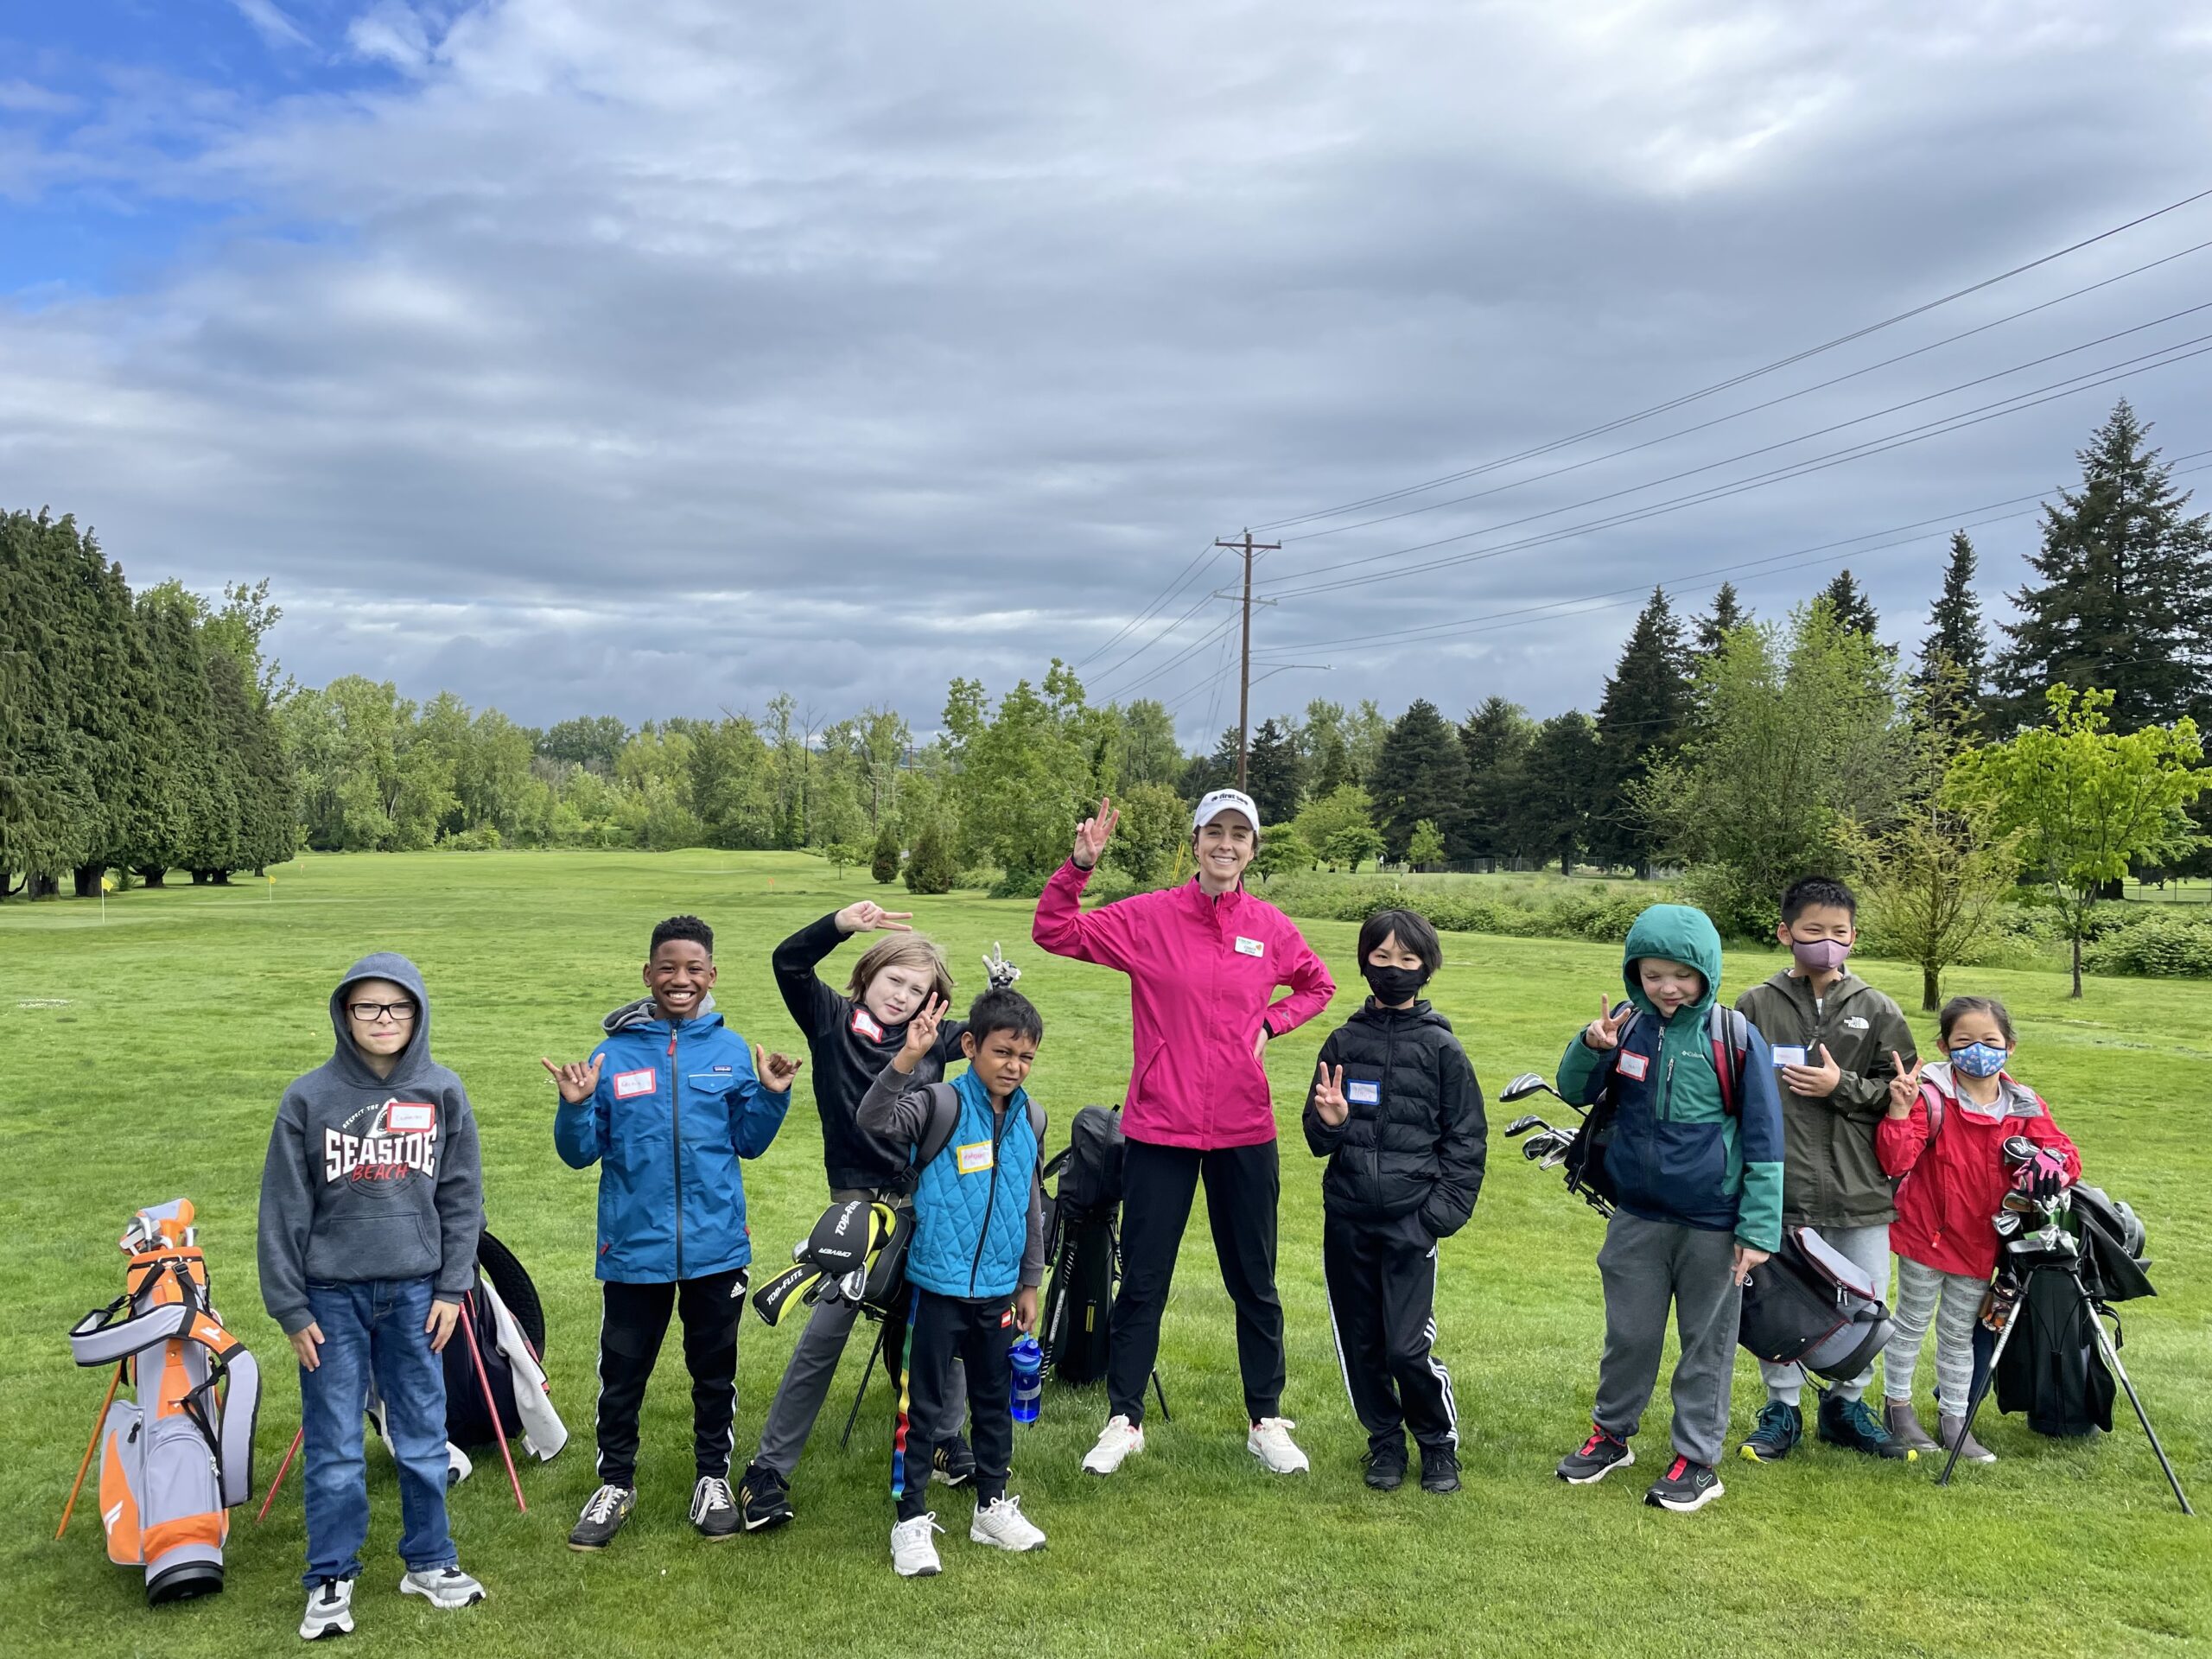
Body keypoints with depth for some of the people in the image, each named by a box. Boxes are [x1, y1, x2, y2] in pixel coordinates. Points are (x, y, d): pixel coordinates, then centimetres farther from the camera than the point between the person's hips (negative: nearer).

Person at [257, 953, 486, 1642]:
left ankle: (429, 1561, 25)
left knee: (424, 1436, 10)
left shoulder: (443, 1093, 0)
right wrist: (290, 1308, -2)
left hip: (415, 1292, 2)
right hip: (332, 1295, -1)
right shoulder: (310, 1098, -4)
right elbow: (283, 1209, -2)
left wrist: (453, 1287, 1)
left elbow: (461, 1197, 5)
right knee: (334, 1446, 5)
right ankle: (331, 1580, 19)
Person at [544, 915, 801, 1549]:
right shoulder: (613, 1054, -4)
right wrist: (576, 1107, -20)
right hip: (633, 1246, -1)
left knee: (714, 1369, 15)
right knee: (622, 1372, 11)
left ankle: (713, 1478, 34)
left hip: (716, 1246, 1)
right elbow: (580, 1153, -2)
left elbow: (749, 1142, 4)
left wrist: (772, 1095, -11)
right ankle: (616, 1483, 31)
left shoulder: (731, 1051, 0)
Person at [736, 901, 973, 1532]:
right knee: (825, 1330, -7)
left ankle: (946, 1442, 28)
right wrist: (841, 924, -30)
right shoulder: (830, 1019, -2)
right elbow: (787, 962, -15)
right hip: (859, 1200, -3)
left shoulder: (933, 1038, 4)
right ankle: (768, 1468, 2)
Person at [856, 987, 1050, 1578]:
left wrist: (1029, 1283, 16)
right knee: (922, 1402, 4)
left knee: (995, 1399, 17)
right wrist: (907, 1058, -45)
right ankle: (911, 1518, 16)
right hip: (938, 1285, -5)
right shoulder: (942, 1105, -13)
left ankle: (994, 1506, 32)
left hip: (997, 1290, 5)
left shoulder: (1030, 1119, 5)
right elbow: (874, 1121, -32)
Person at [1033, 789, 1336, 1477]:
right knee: (1142, 1282, 7)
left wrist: (1271, 1022, 2)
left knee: (1254, 1282, 13)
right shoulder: (1149, 917, -5)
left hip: (1245, 1132, 2)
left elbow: (1317, 985, 18)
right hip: (1160, 1129, -2)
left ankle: (1266, 1421, 29)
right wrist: (1079, 865, -20)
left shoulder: (1270, 928, 1)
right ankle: (1124, 1420, 23)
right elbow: (1053, 932, -7)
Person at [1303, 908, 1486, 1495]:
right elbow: (1317, 1138, 9)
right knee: (1359, 1342, 9)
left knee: (1408, 1347, -7)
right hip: (1346, 1217, 3)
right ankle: (1385, 1441, 29)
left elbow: (1465, 1139, 2)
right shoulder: (1344, 1041, 6)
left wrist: (1444, 1211, -7)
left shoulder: (1441, 1048, 0)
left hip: (1411, 1221, -3)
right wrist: (1330, 1122, -14)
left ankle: (1439, 1444, 18)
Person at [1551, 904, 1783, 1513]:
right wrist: (1590, 1046, -14)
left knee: (1707, 1342, 11)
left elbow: (1763, 1140, -7)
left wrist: (1759, 1228, -9)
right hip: (1637, 1217, 3)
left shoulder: (1736, 1038, -12)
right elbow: (1575, 1092, 8)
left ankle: (1697, 1458, 24)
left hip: (1713, 1224, -3)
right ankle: (1611, 1434, 34)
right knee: (1628, 1333, 16)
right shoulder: (1628, 1027, -3)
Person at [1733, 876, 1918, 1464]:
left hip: (1859, 1191, 1)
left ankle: (1845, 1405, 32)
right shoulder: (1754, 1007, 0)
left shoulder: (1878, 1011, 4)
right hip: (1778, 1188, -1)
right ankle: (1782, 1407, 27)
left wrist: (1843, 1086, -10)